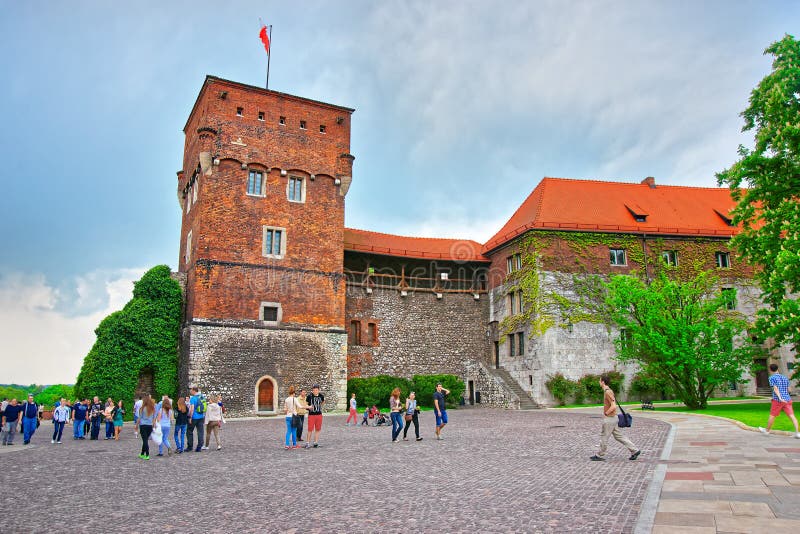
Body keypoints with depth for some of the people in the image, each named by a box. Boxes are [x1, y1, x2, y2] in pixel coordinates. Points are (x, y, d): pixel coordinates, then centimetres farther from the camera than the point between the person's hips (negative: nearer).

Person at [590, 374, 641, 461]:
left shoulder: (608, 392, -21)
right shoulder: (608, 391, 11)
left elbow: (613, 406, -28)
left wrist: (606, 413, -15)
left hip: (609, 419, -10)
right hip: (612, 418, 10)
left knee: (604, 437, 1)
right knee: (619, 436, 13)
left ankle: (600, 456, 12)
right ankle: (634, 450, 15)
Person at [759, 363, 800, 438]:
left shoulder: (772, 378, -3)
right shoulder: (785, 378, 14)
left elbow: (775, 388, -15)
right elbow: (788, 389, 17)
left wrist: (780, 398, -23)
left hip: (778, 400, -4)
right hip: (787, 399, 5)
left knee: (772, 415, 9)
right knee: (792, 416, -3)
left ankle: (767, 430, 24)